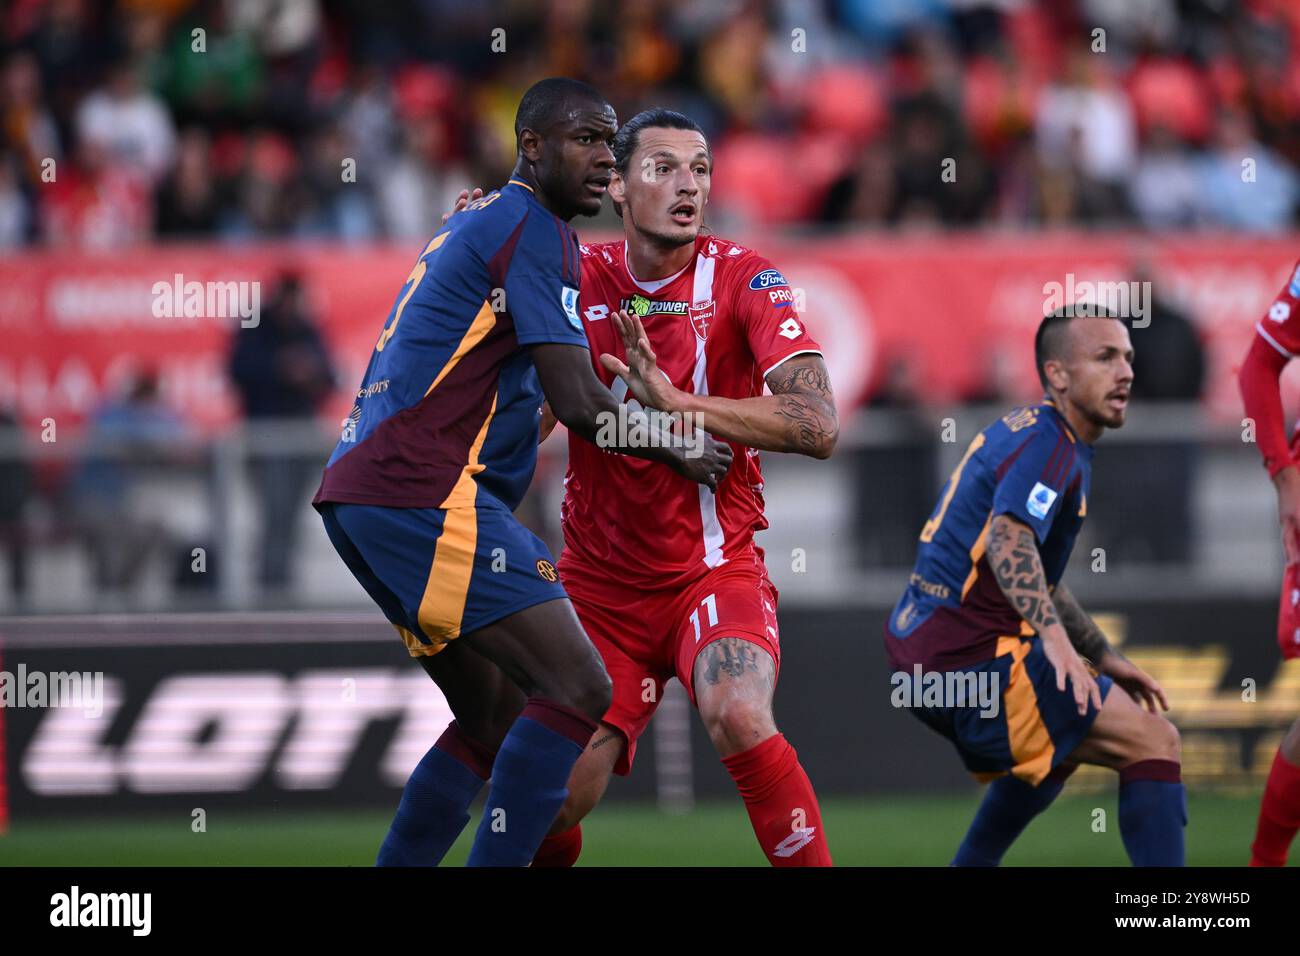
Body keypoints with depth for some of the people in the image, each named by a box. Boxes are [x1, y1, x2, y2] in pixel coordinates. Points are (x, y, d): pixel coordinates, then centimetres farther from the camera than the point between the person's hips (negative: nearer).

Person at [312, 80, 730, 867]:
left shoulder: (481, 222, 25)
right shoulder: (537, 232, -6)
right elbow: (580, 404, -11)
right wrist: (682, 454, 4)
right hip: (424, 493, -11)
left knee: (498, 719, 16)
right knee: (577, 687, -14)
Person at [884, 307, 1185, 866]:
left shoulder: (1031, 435, 20)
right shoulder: (1048, 446, -12)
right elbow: (1009, 541, -31)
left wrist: (1104, 657, 31)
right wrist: (1055, 636, -42)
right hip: (969, 660, -11)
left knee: (1057, 747, 36)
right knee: (1153, 741, -13)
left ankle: (970, 869, 33)